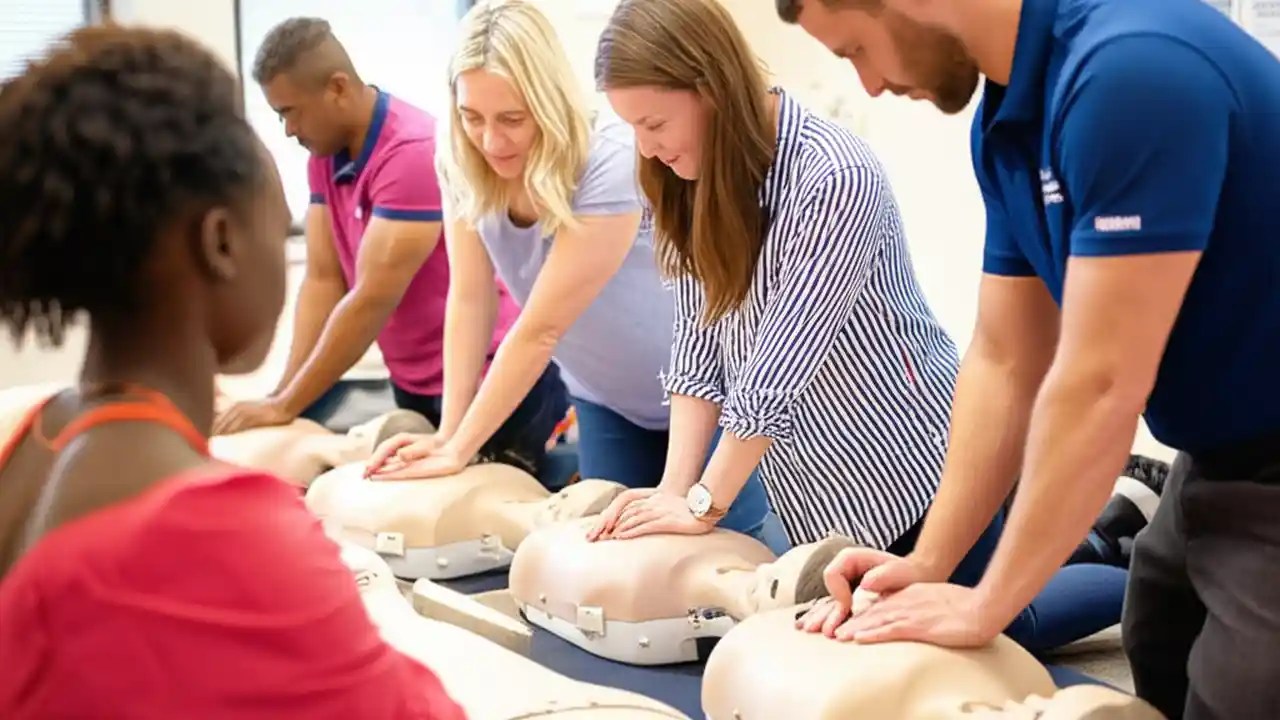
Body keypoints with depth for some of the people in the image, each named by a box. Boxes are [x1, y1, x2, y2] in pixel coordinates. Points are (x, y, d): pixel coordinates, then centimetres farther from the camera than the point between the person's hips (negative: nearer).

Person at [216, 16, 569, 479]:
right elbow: (323, 281, 1)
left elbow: (372, 301, -25)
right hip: (414, 388, 8)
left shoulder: (413, 153, -24)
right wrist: (282, 395, -8)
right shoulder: (324, 156, 3)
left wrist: (285, 407, -19)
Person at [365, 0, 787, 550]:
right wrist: (447, 434, -13)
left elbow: (540, 329, -28)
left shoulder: (611, 162, -30)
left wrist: (459, 451, -24)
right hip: (605, 401, 5)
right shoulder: (465, 169, -12)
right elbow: (469, 302, -8)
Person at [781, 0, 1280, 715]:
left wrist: (985, 607, -17)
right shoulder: (1005, 119, 1)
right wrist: (929, 562, 0)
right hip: (1213, 464, 8)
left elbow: (1102, 385, -26)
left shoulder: (1133, 67, -27)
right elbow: (1005, 363, 5)